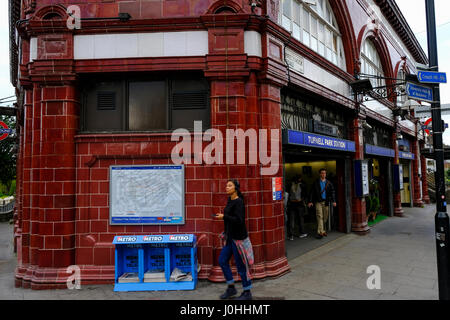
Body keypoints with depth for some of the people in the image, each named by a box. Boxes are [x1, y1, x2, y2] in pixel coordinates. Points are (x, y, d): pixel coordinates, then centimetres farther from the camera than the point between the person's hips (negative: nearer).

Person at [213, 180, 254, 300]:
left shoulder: (238, 202, -17)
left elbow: (239, 220, -26)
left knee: (241, 265, 1)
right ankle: (231, 288, 25)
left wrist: (223, 217, -21)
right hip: (230, 237, 9)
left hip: (238, 237, -9)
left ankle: (247, 293, 18)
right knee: (222, 261, 11)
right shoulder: (230, 200, 9)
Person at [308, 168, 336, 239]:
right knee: (319, 216, -10)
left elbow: (332, 192, 6)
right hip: (318, 202, -2)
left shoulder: (329, 183, 8)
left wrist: (333, 201, -5)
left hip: (326, 202, 2)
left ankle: (323, 230, 20)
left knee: (325, 217, 6)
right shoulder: (316, 183, 4)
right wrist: (310, 201, -2)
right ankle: (321, 232, -12)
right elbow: (312, 192, 4)